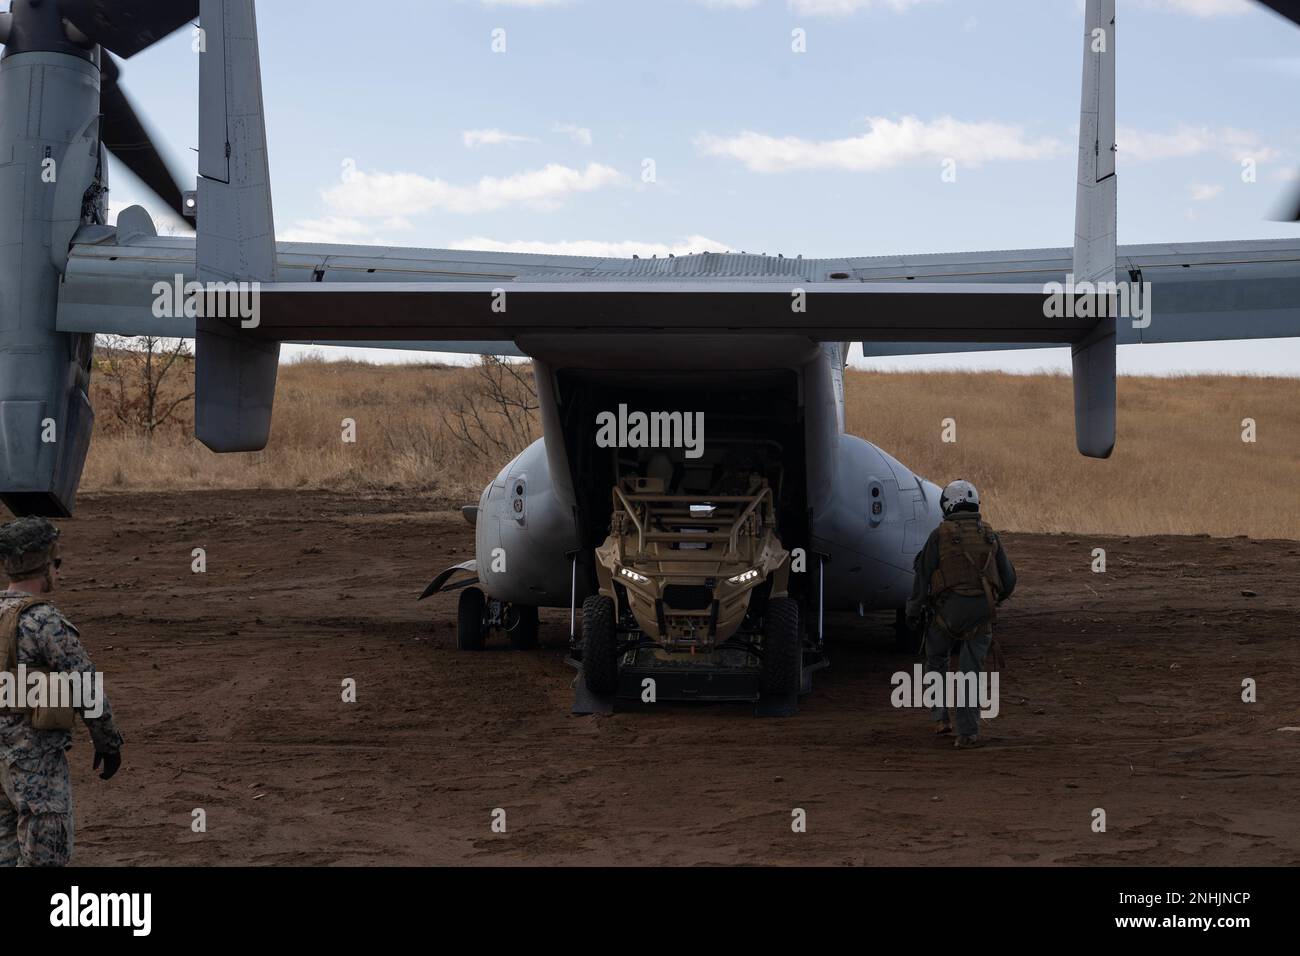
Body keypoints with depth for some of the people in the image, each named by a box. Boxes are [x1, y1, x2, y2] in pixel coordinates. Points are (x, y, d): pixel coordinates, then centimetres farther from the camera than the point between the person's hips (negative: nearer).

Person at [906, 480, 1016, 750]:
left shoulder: (940, 535, -3)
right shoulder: (990, 536, 9)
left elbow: (923, 576, -4)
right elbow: (1008, 578, 14)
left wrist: (914, 611, 5)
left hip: (947, 610, -3)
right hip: (981, 615, 3)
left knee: (936, 661, 20)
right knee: (970, 671, 6)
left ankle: (940, 717, 13)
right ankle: (968, 732, 0)